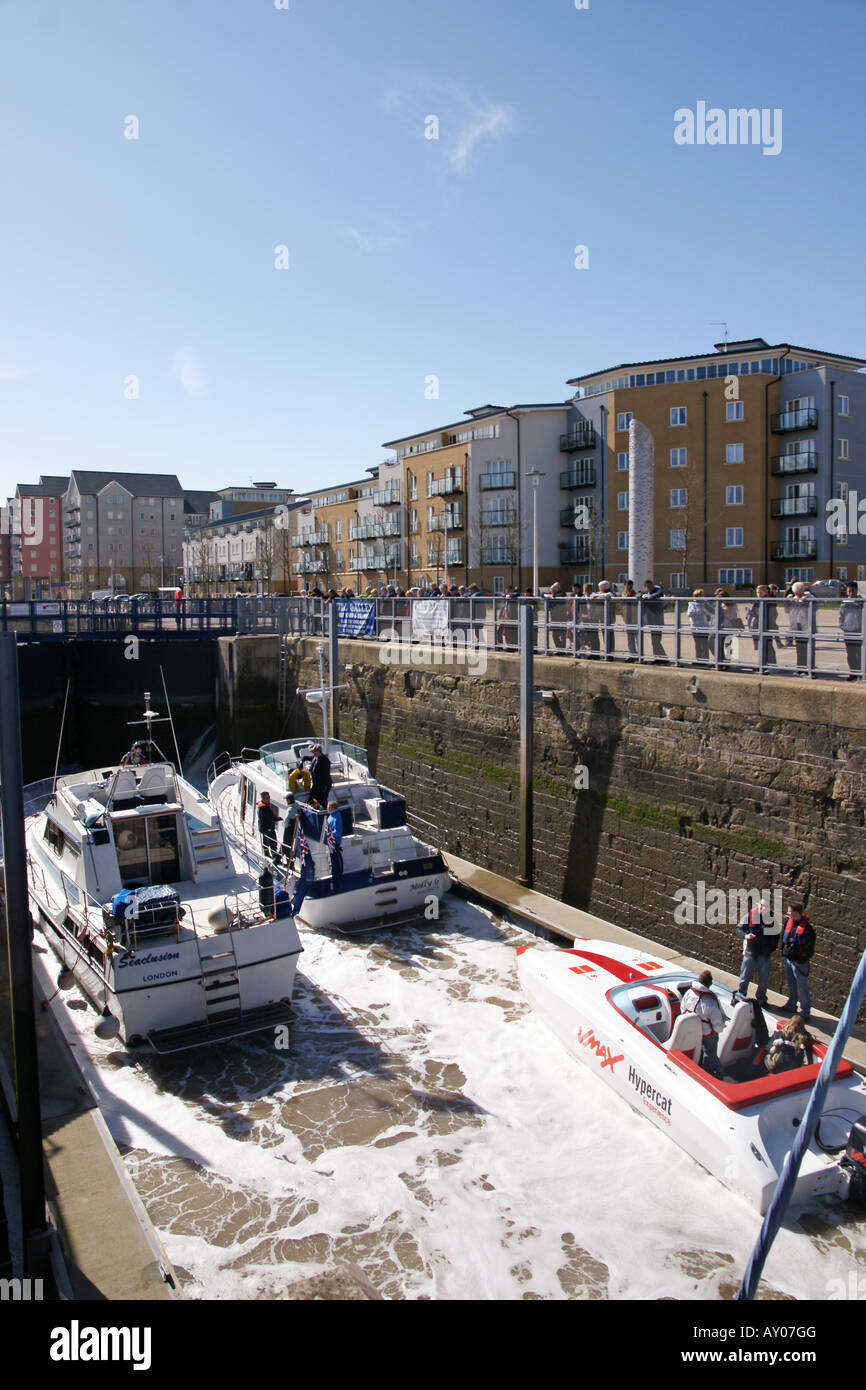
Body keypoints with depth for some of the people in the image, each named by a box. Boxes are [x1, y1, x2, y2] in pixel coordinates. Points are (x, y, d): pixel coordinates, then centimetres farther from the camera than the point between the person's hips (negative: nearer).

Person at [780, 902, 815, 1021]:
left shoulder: (807, 927, -19)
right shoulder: (789, 922, 2)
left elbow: (809, 948, -15)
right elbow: (784, 938, 16)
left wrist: (801, 960, -13)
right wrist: (784, 953, 14)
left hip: (799, 962, -7)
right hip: (788, 959, 7)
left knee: (802, 987, 0)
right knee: (791, 985, 22)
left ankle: (805, 1012, 9)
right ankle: (791, 1005, 38)